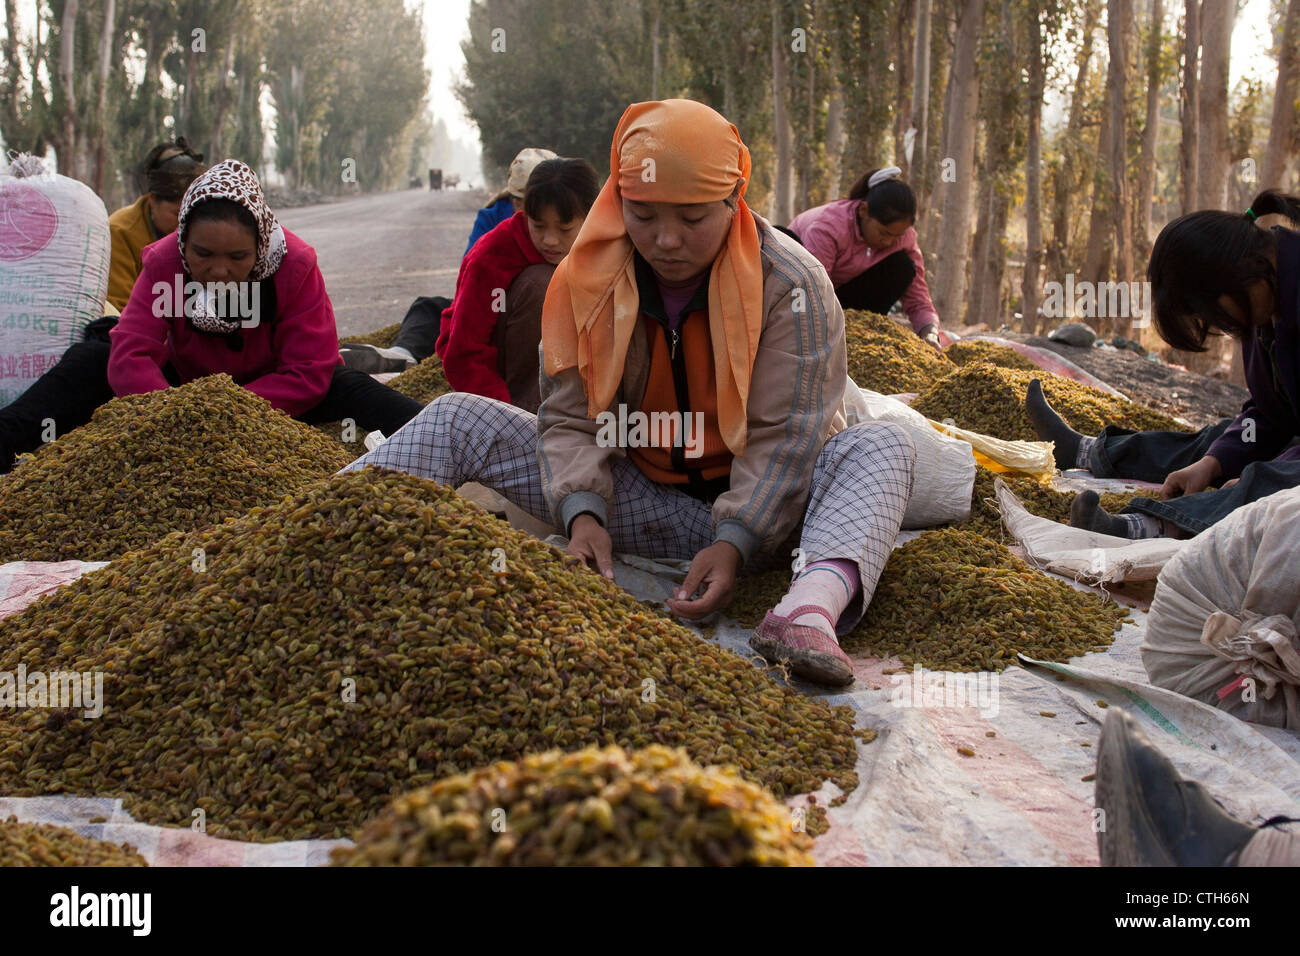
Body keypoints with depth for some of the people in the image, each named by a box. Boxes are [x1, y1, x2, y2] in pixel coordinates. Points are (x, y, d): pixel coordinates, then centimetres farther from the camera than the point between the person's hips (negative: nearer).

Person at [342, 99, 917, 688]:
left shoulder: (791, 281, -13)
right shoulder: (587, 277, -4)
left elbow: (785, 437, -17)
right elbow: (570, 417, -6)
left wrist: (735, 542, -30)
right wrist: (582, 513, -24)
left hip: (753, 508, -2)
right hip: (635, 503, 3)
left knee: (882, 449, -32)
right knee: (459, 421, -5)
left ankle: (812, 606, -61)